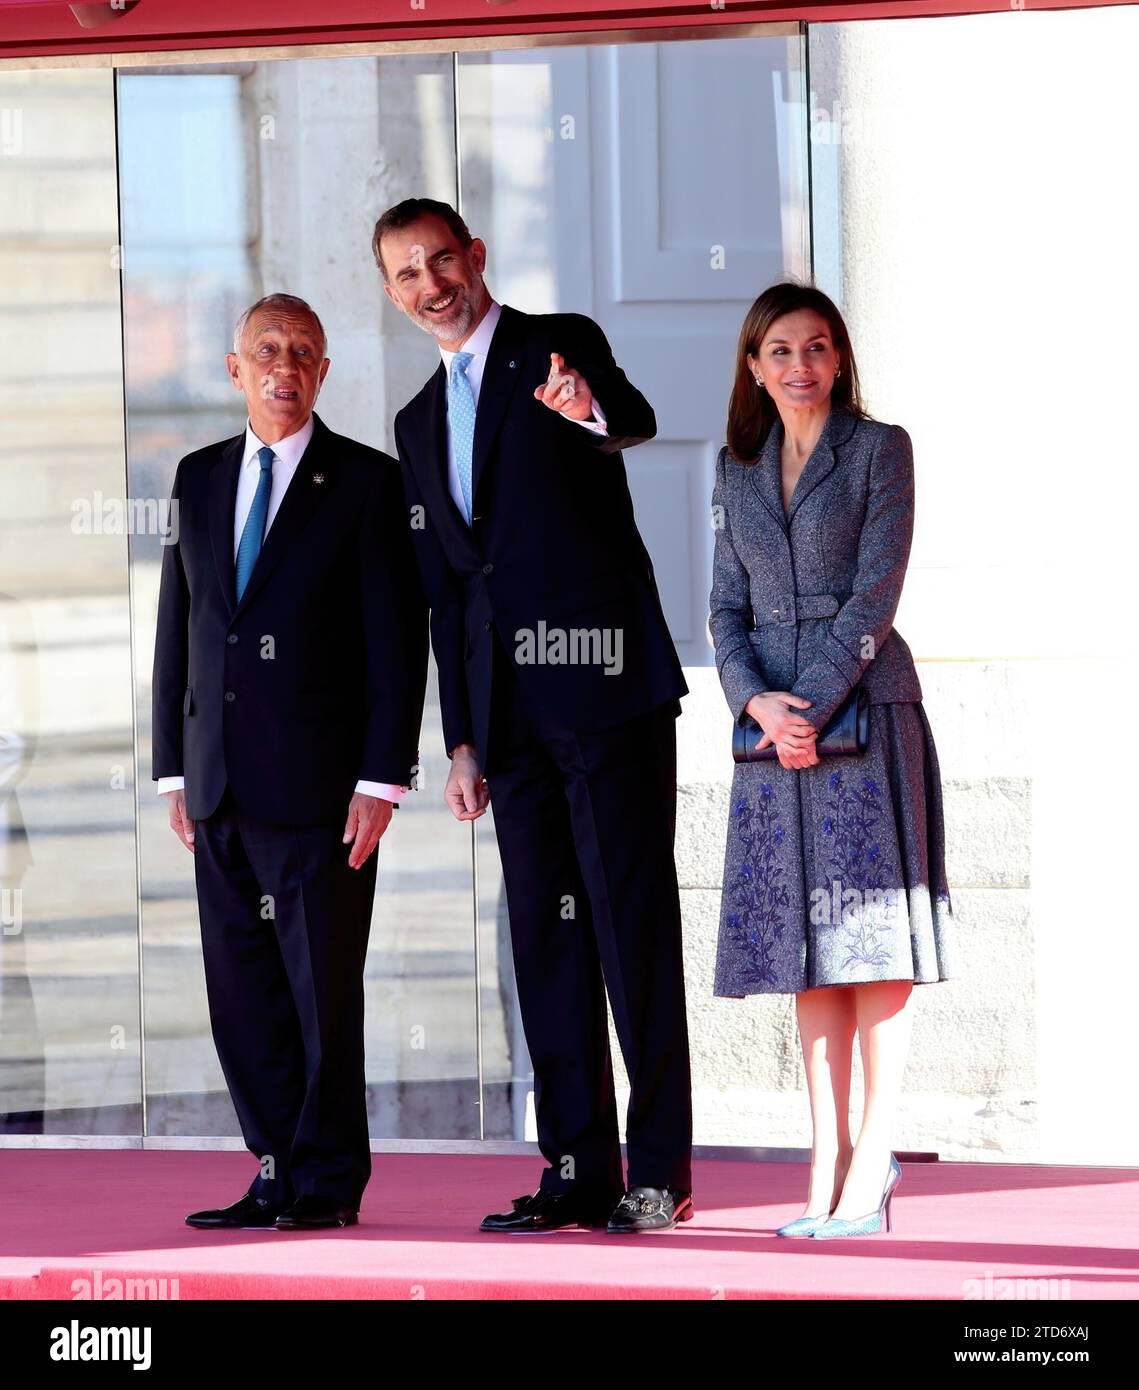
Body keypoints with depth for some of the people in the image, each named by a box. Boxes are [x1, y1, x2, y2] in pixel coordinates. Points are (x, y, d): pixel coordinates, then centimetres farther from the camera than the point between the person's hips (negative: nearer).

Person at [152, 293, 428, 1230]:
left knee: (323, 986, -1)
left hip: (318, 782, -5)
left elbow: (399, 638, -5)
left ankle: (328, 1181, 8)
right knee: (243, 994, 6)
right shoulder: (200, 479, 14)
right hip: (221, 784, 5)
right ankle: (279, 1178, 13)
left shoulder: (367, 483, -1)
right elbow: (177, 629, 16)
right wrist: (175, 768, 10)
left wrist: (383, 780, -11)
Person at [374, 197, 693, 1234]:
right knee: (546, 940, 6)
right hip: (510, 712, 7)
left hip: (606, 683, -7)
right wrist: (461, 740, 16)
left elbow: (636, 420, -23)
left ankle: (659, 1172, -3)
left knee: (634, 925, -6)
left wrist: (592, 412, -47)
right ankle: (577, 1173, 9)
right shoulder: (421, 421, 20)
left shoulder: (562, 348, 0)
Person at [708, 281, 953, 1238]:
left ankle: (872, 1166, -6)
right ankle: (828, 1162, 3)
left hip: (863, 706, -5)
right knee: (804, 941, 2)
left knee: (872, 936, -6)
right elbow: (729, 605, 11)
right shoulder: (739, 469, 14)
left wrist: (812, 704, -15)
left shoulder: (880, 450, 0)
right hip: (773, 723, 5)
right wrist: (756, 700, -7)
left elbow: (876, 591, -8)